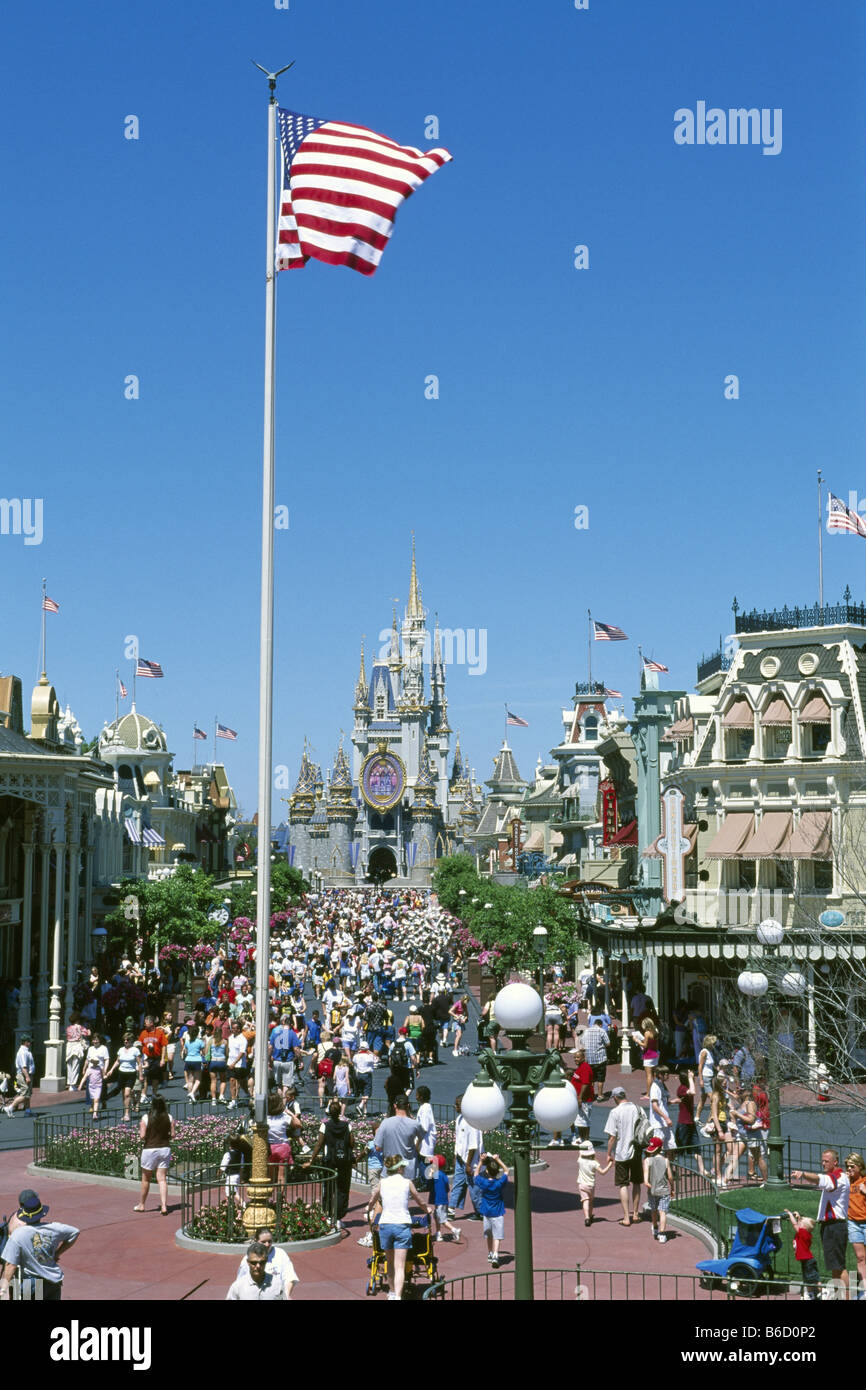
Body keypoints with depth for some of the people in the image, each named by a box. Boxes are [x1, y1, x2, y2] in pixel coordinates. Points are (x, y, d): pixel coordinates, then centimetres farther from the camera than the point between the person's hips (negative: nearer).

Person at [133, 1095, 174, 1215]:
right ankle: (164, 1206, -5)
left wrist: (140, 1130, 9)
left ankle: (141, 1205, 26)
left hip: (150, 1149, -2)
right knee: (162, 1179, 5)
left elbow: (143, 1136, -11)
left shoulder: (145, 1118, -10)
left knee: (145, 1179, 13)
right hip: (165, 1149, 2)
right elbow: (172, 1135, 0)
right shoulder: (169, 1118, -2)